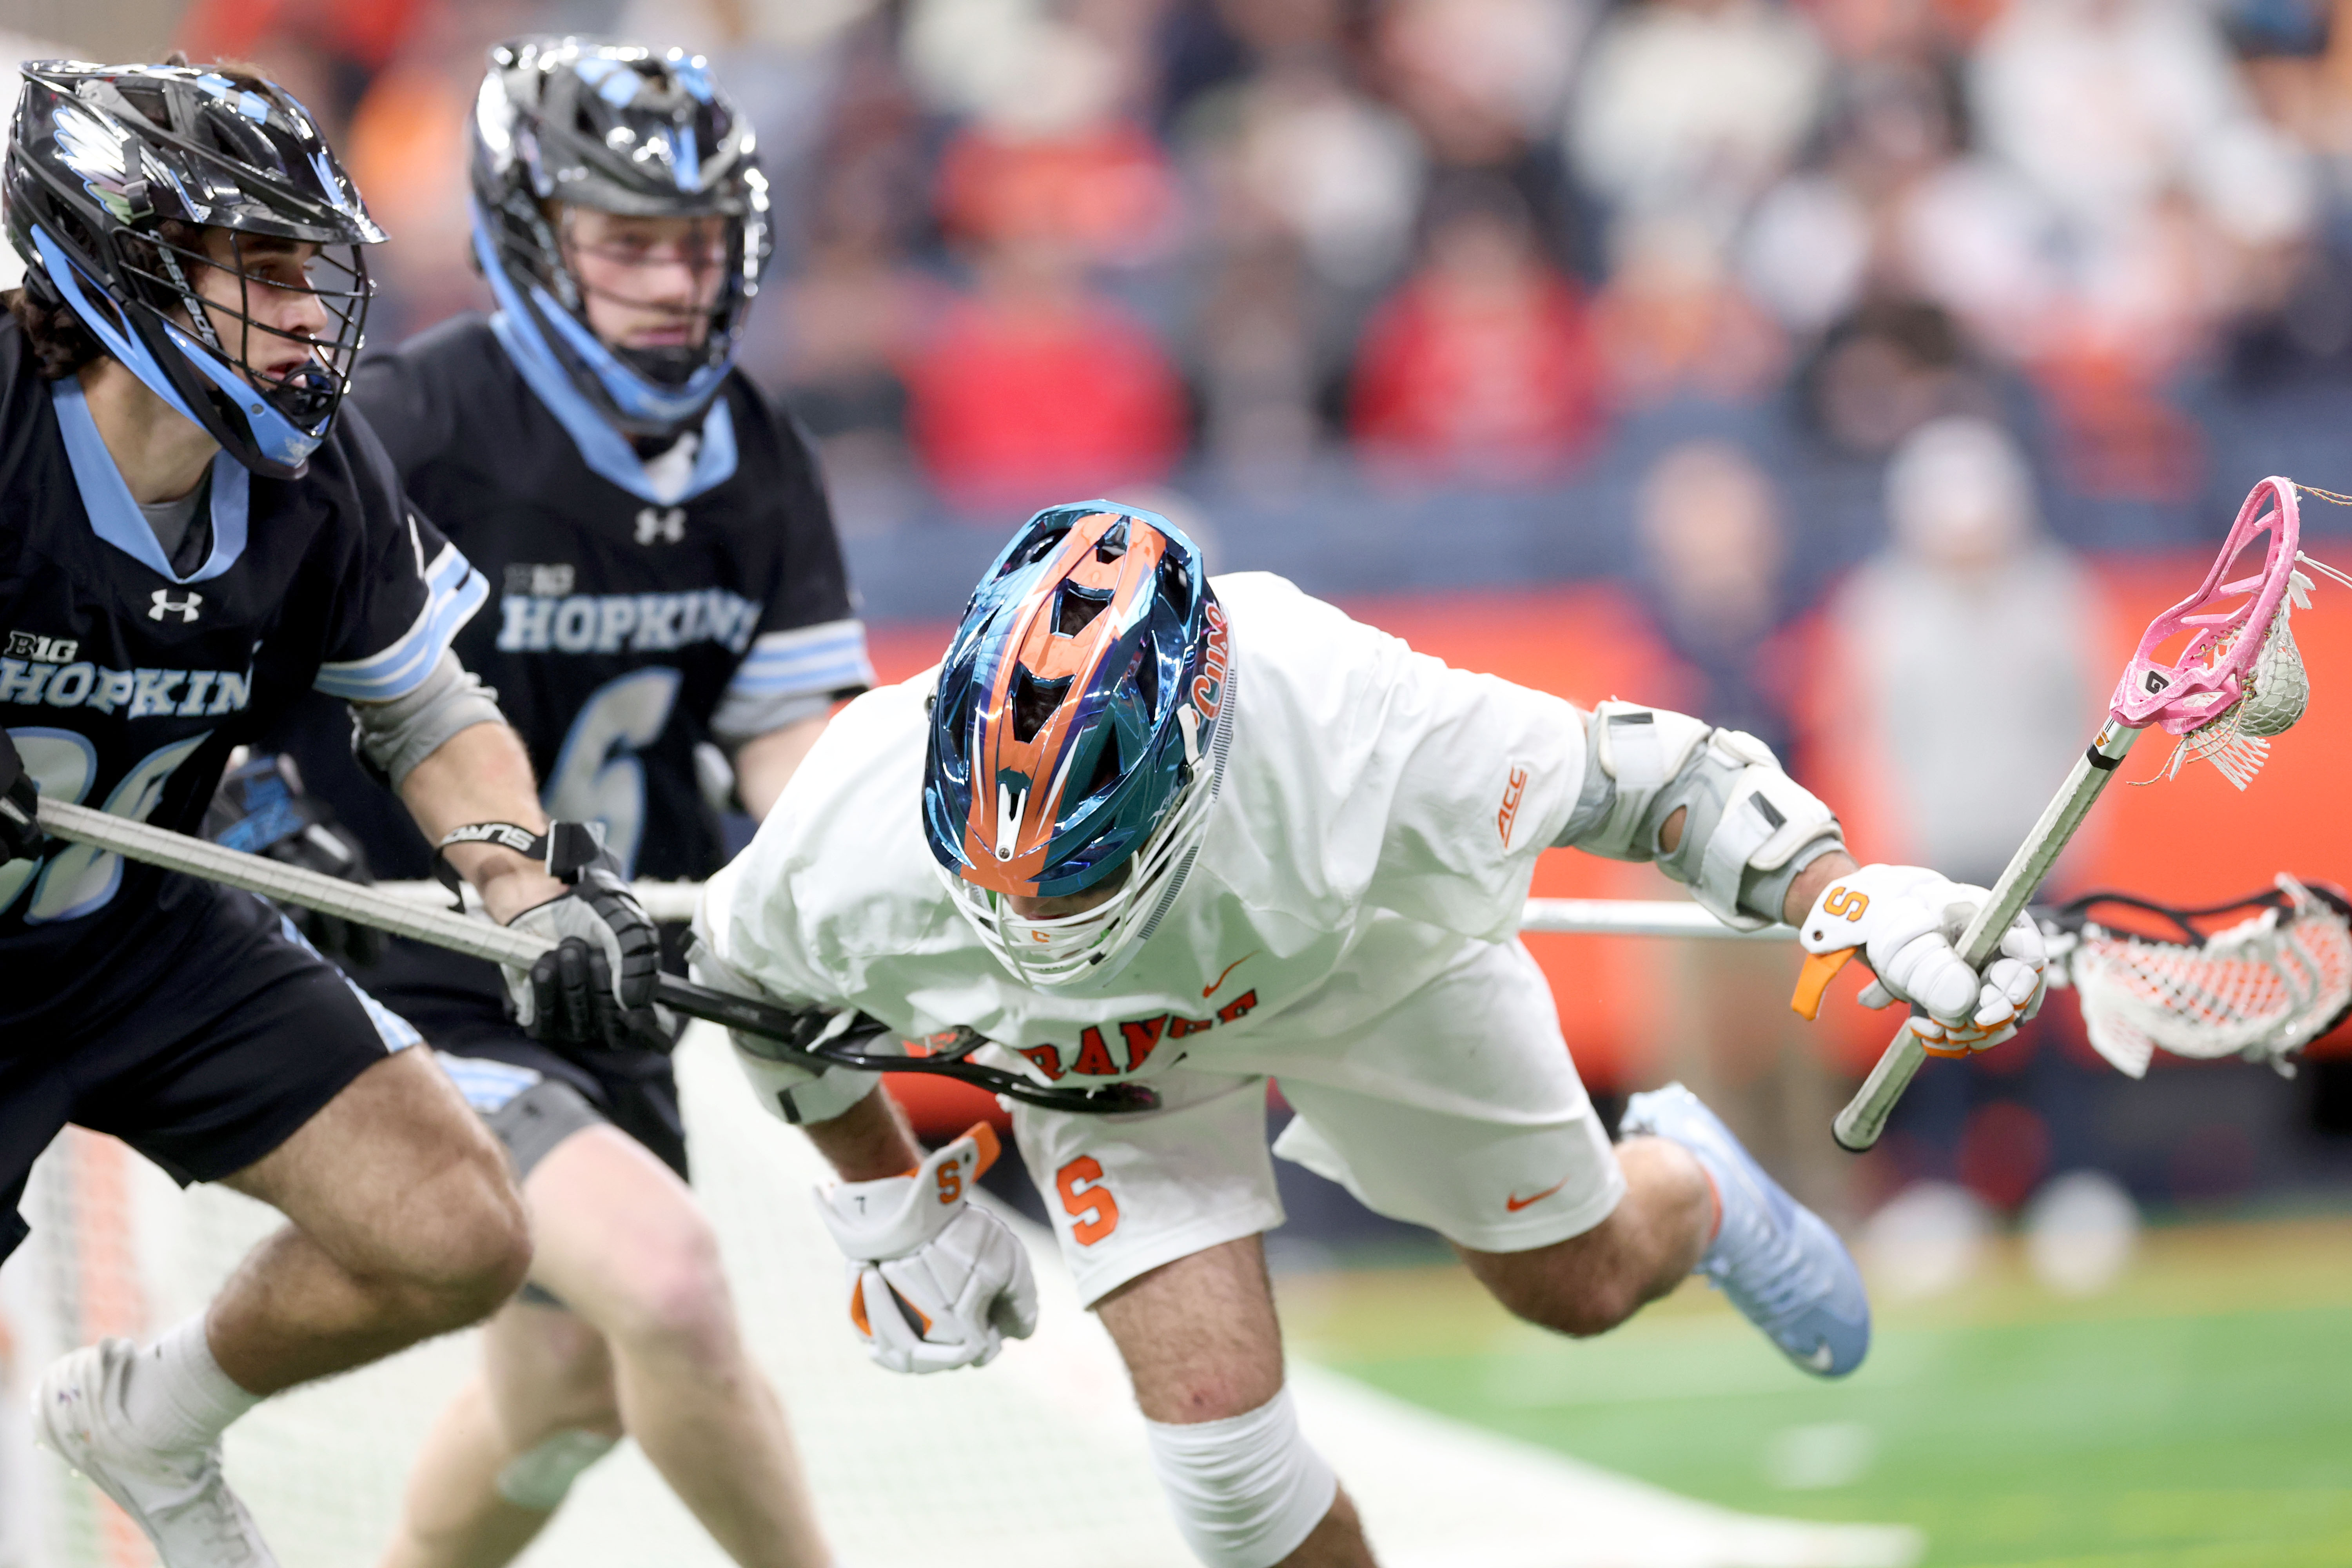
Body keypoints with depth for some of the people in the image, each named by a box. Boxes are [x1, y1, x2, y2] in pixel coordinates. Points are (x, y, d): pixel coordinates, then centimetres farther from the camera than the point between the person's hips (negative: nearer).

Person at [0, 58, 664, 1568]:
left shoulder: (320, 479, -8)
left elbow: (430, 711, 6)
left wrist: (542, 892, -10)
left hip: (144, 933, 5)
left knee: (460, 1242, -2)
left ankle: (153, 1423, 23)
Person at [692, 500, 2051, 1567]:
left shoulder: (1344, 733, -46)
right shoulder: (851, 850, -38)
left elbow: (1633, 771, -29)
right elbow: (754, 980, -12)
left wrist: (1851, 895, -41)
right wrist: (890, 1209, -5)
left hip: (1367, 969, 0)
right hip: (1110, 1054, 0)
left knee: (1577, 1285, 18)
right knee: (1213, 1404, -16)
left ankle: (1688, 1189, 57)